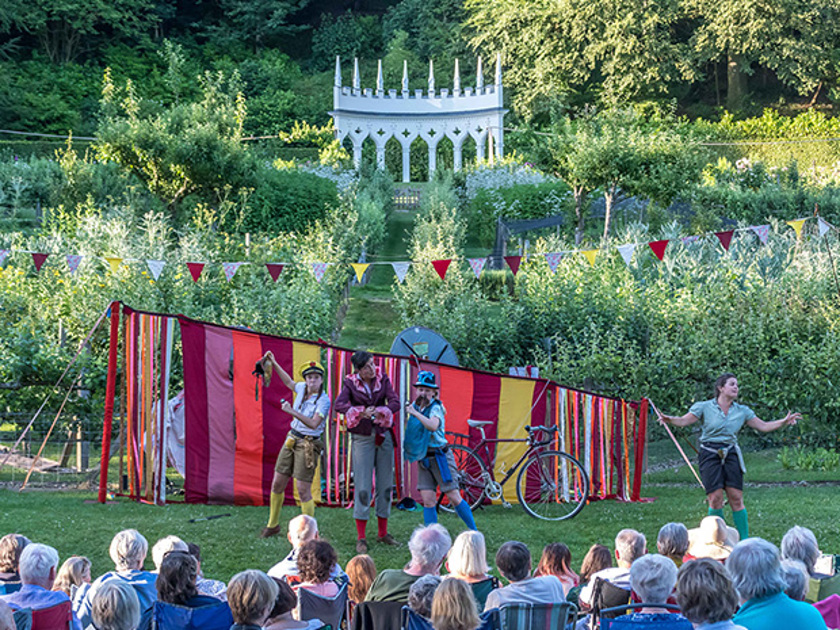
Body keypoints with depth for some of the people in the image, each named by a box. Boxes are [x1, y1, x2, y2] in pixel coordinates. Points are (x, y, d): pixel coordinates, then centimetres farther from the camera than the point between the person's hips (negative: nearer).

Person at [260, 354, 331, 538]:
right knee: (277, 484, 12)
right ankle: (273, 525, 29)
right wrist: (274, 363, 26)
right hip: (291, 439, 7)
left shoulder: (323, 401, -16)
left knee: (303, 490, -10)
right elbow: (289, 382, 27)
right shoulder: (302, 389, 3)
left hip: (308, 445, -7)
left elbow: (313, 424, -27)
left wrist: (292, 411, -30)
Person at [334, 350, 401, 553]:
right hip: (362, 438, -3)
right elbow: (339, 404, -20)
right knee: (362, 487, -6)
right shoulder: (351, 383, -4)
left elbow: (395, 402, -10)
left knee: (386, 485, 7)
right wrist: (361, 413, -34)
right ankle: (361, 538, -3)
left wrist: (379, 412, -28)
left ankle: (382, 533, 19)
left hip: (383, 436, 3)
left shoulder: (382, 380, 2)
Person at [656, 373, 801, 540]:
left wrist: (784, 421, -1)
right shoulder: (705, 407, -1)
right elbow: (683, 421, -6)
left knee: (737, 499, -2)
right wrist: (669, 419, -26)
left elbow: (763, 426, 11)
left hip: (731, 454, 3)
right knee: (715, 499, -8)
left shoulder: (742, 411, 10)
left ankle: (745, 540, 6)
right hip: (710, 455, -3)